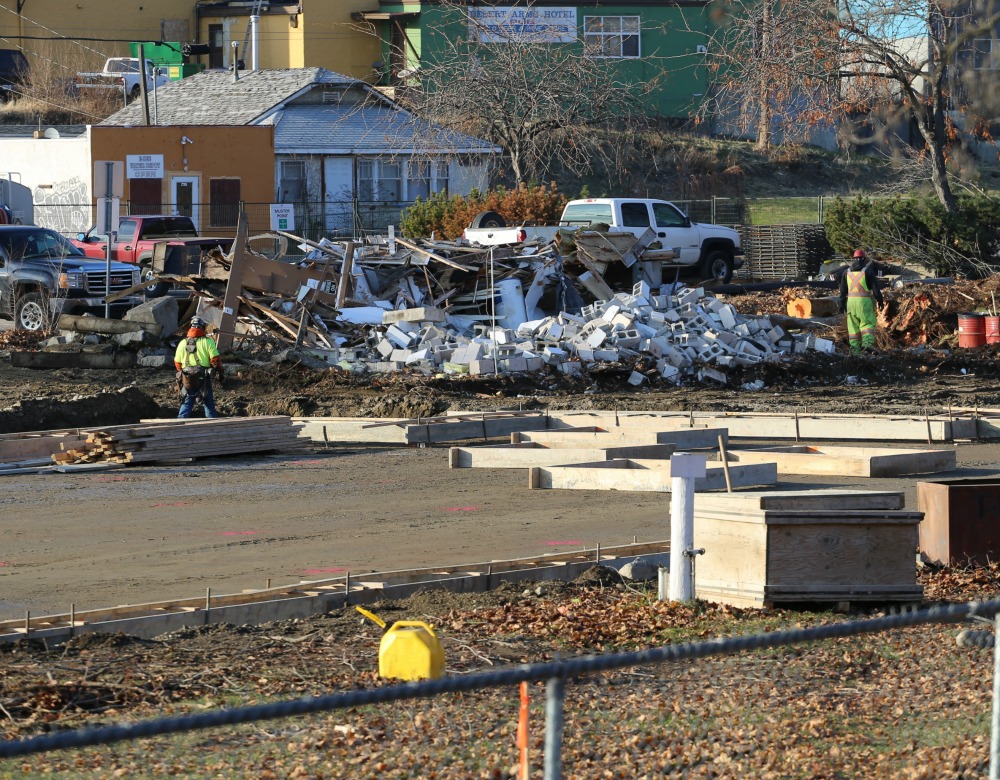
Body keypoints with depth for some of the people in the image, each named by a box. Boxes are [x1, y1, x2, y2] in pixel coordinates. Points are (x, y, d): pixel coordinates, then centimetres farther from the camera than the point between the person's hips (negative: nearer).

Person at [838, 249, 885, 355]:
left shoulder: (847, 272, 13)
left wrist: (842, 305, 20)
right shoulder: (868, 271, -1)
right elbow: (875, 287, -3)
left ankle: (854, 347, 8)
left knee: (853, 325, 9)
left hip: (851, 300, 4)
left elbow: (843, 290, 15)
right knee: (868, 323, -3)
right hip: (864, 301, -4)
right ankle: (867, 342, -24)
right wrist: (880, 301, 6)